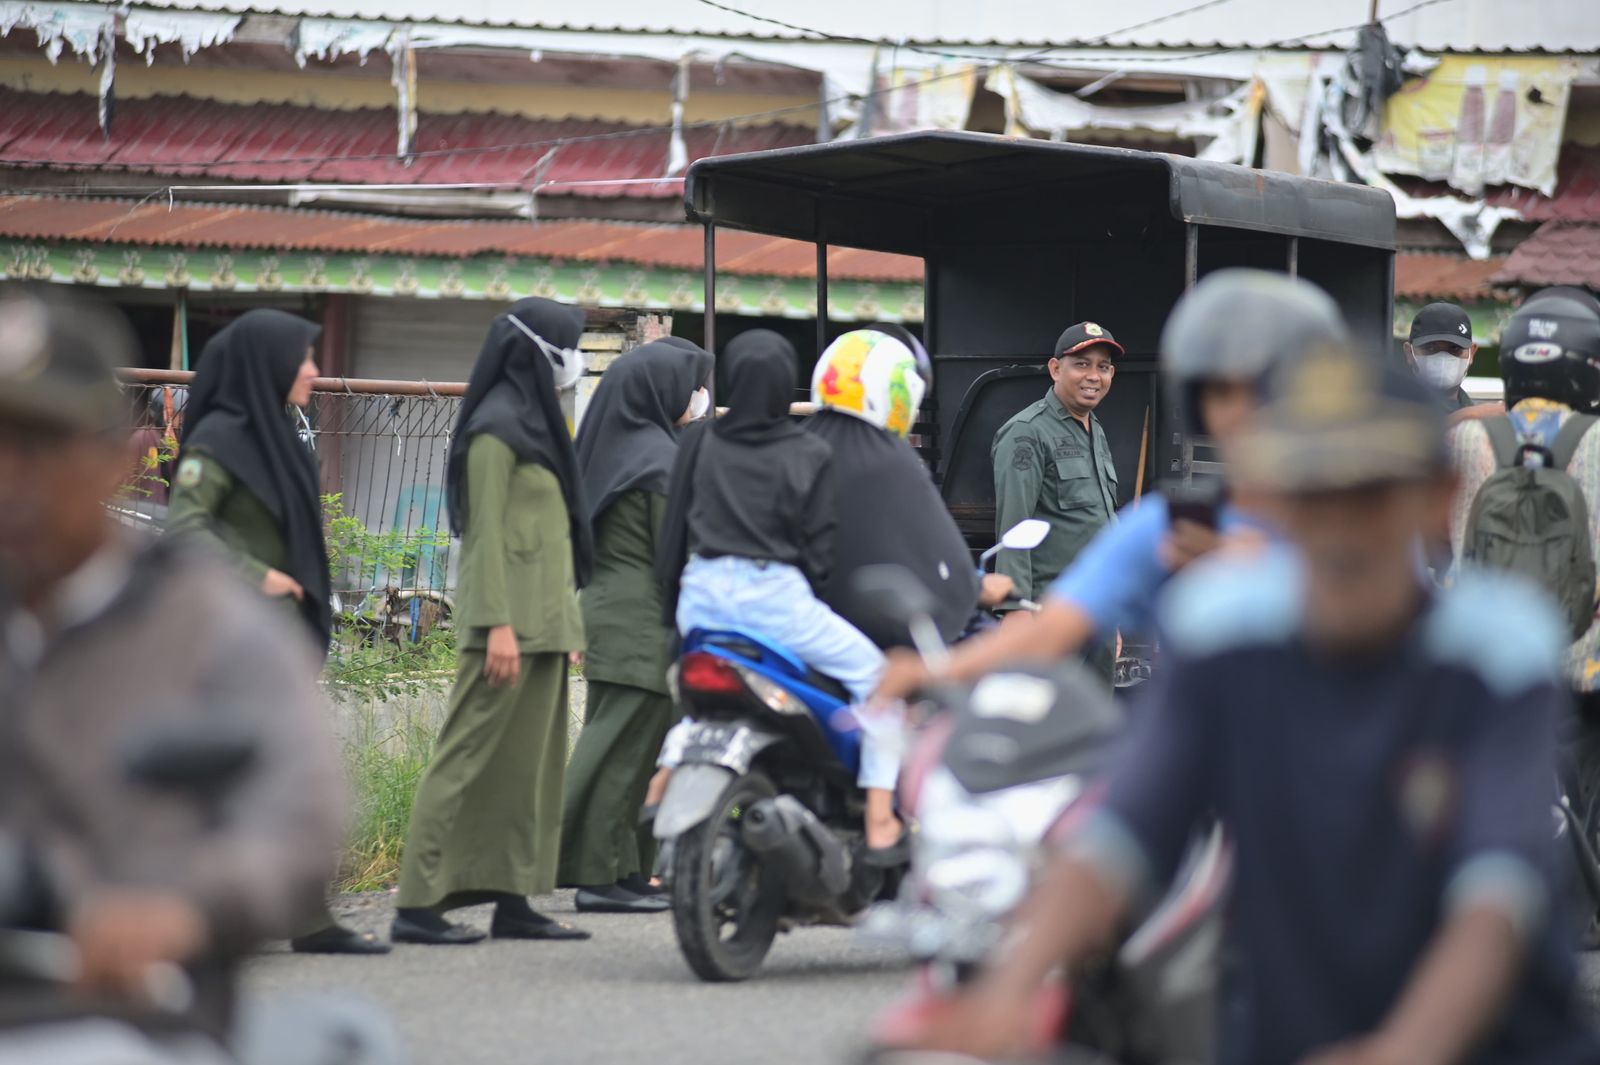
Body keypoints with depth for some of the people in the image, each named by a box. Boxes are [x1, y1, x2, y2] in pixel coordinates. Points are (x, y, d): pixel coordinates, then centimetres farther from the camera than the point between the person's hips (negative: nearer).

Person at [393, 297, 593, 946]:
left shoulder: (533, 422, 19)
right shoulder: (496, 426, -10)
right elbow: (484, 532, -15)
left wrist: (561, 623, 18)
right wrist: (498, 625, -21)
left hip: (543, 619, 10)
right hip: (512, 620, -10)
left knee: (530, 762, 9)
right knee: (469, 754, -9)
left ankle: (513, 901, 12)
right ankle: (418, 904, -9)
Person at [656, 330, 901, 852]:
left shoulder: (700, 443, 4)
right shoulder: (811, 454, -3)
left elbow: (674, 530, 7)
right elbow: (818, 542, -4)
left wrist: (671, 597, 18)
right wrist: (812, 588, 15)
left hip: (702, 591, 4)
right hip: (773, 593, -4)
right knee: (874, 672, 6)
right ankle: (880, 821, -2)